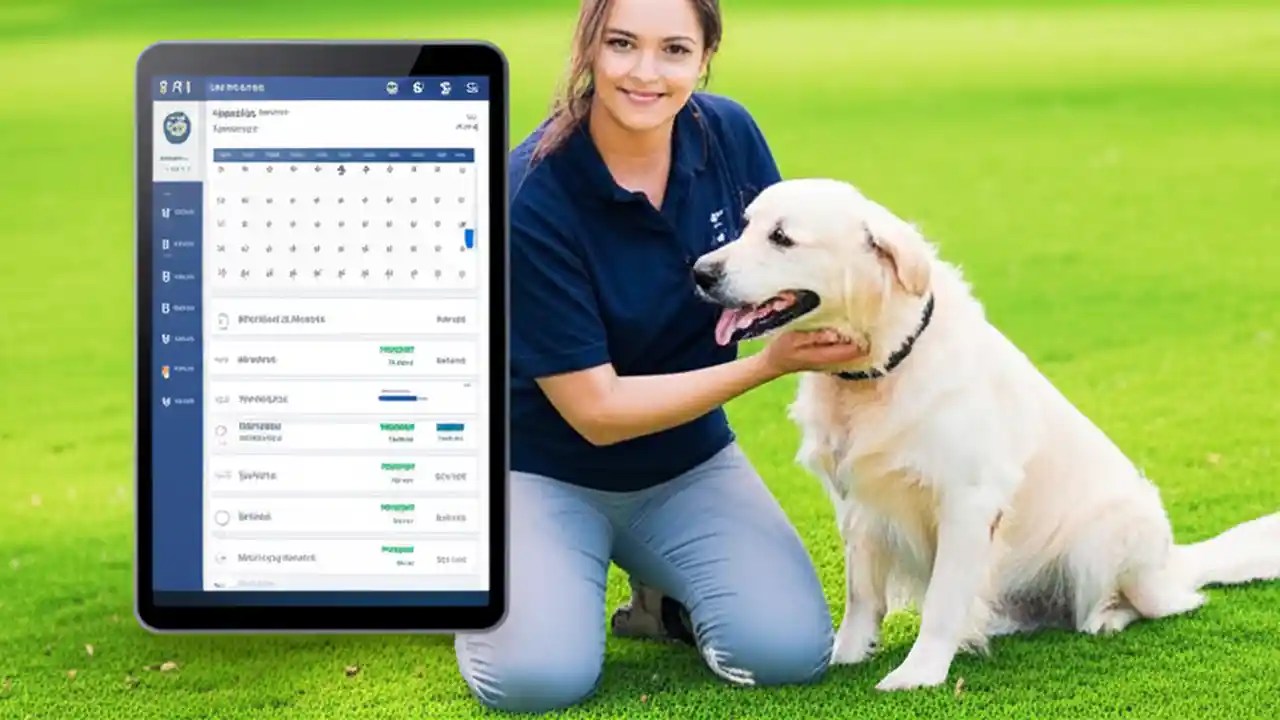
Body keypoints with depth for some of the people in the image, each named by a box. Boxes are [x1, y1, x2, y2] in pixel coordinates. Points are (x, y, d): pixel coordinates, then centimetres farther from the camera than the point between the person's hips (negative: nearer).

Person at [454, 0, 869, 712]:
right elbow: (596, 411, -21)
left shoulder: (728, 134, -11)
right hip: (544, 468, -4)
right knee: (539, 675, -25)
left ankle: (659, 580, 14)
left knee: (789, 649, -17)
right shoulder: (532, 198, -25)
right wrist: (767, 363, -26)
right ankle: (495, 569, 8)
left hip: (688, 462, 4)